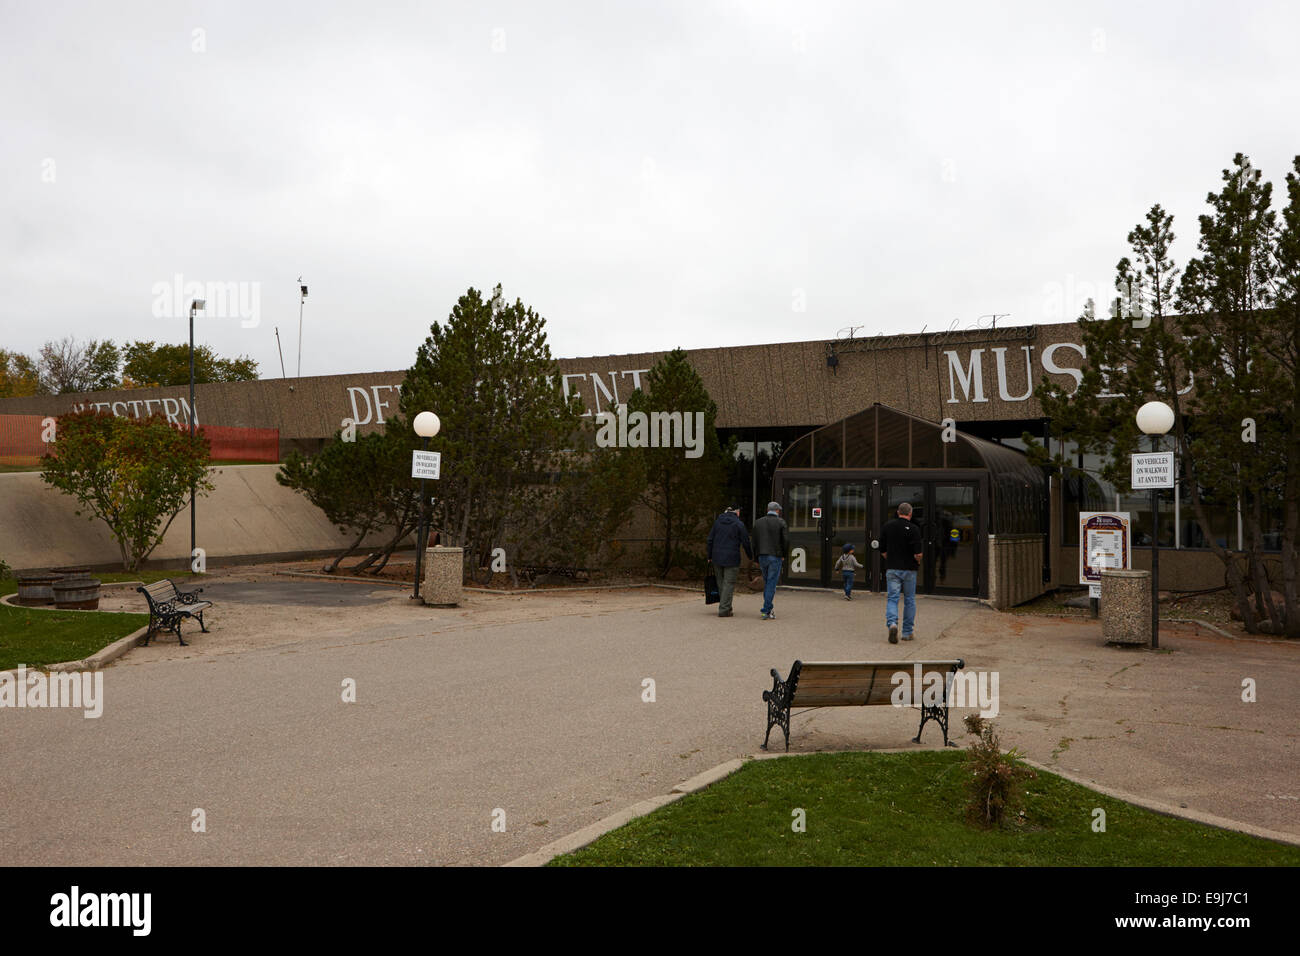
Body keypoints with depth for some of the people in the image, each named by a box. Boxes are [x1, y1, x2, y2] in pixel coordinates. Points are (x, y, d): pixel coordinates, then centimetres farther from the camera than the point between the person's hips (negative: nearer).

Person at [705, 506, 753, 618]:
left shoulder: (717, 522, 7)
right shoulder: (739, 525, -6)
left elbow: (710, 540, 7)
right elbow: (746, 543, -4)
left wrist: (710, 556, 15)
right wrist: (750, 556, 13)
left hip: (717, 558, 5)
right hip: (732, 558, -5)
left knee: (721, 582, 16)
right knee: (729, 583, 0)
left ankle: (726, 606, 24)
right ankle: (724, 610, -2)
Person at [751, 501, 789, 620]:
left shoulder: (758, 522, 8)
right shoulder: (781, 522, -4)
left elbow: (755, 542, 8)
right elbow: (786, 540, -10)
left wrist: (757, 559, 13)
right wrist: (783, 555, 3)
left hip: (762, 557, 4)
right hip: (775, 557, -4)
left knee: (767, 583, 17)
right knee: (772, 584, -2)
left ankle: (769, 609, 18)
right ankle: (766, 612, -4)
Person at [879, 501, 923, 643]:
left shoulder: (887, 526, 2)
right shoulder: (914, 529, -10)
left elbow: (882, 551, 5)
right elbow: (917, 554, -15)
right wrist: (918, 562, 7)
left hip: (891, 568, 2)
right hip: (909, 569, -2)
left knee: (892, 598, 2)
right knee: (909, 600, 11)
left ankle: (892, 623, -25)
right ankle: (907, 632, 17)